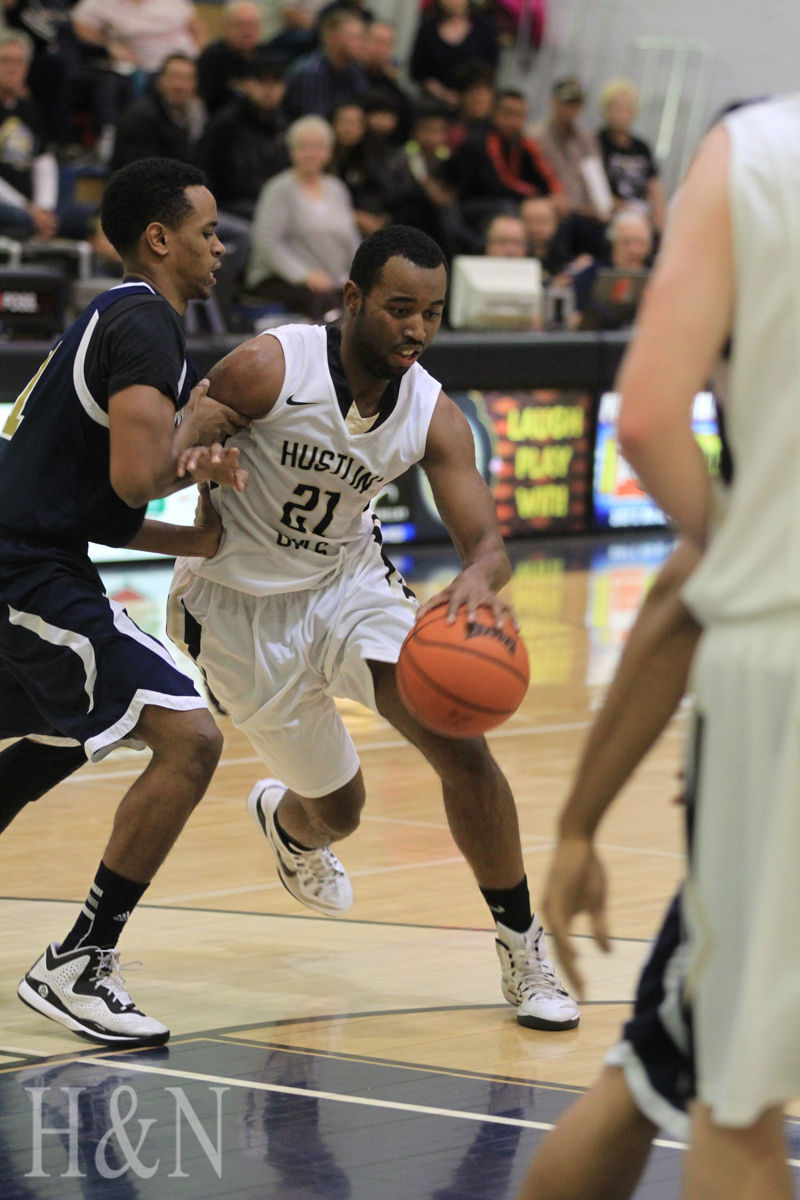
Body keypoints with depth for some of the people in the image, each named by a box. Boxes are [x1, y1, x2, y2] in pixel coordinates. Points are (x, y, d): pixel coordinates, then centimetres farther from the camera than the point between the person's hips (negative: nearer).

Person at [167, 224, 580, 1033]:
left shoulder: (434, 417, -15)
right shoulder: (270, 368, -25)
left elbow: (485, 539, -19)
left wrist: (479, 578, -44)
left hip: (347, 581, 3)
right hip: (241, 607, -3)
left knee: (460, 744, -18)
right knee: (337, 808, 9)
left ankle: (522, 946, -3)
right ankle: (287, 821, 50)